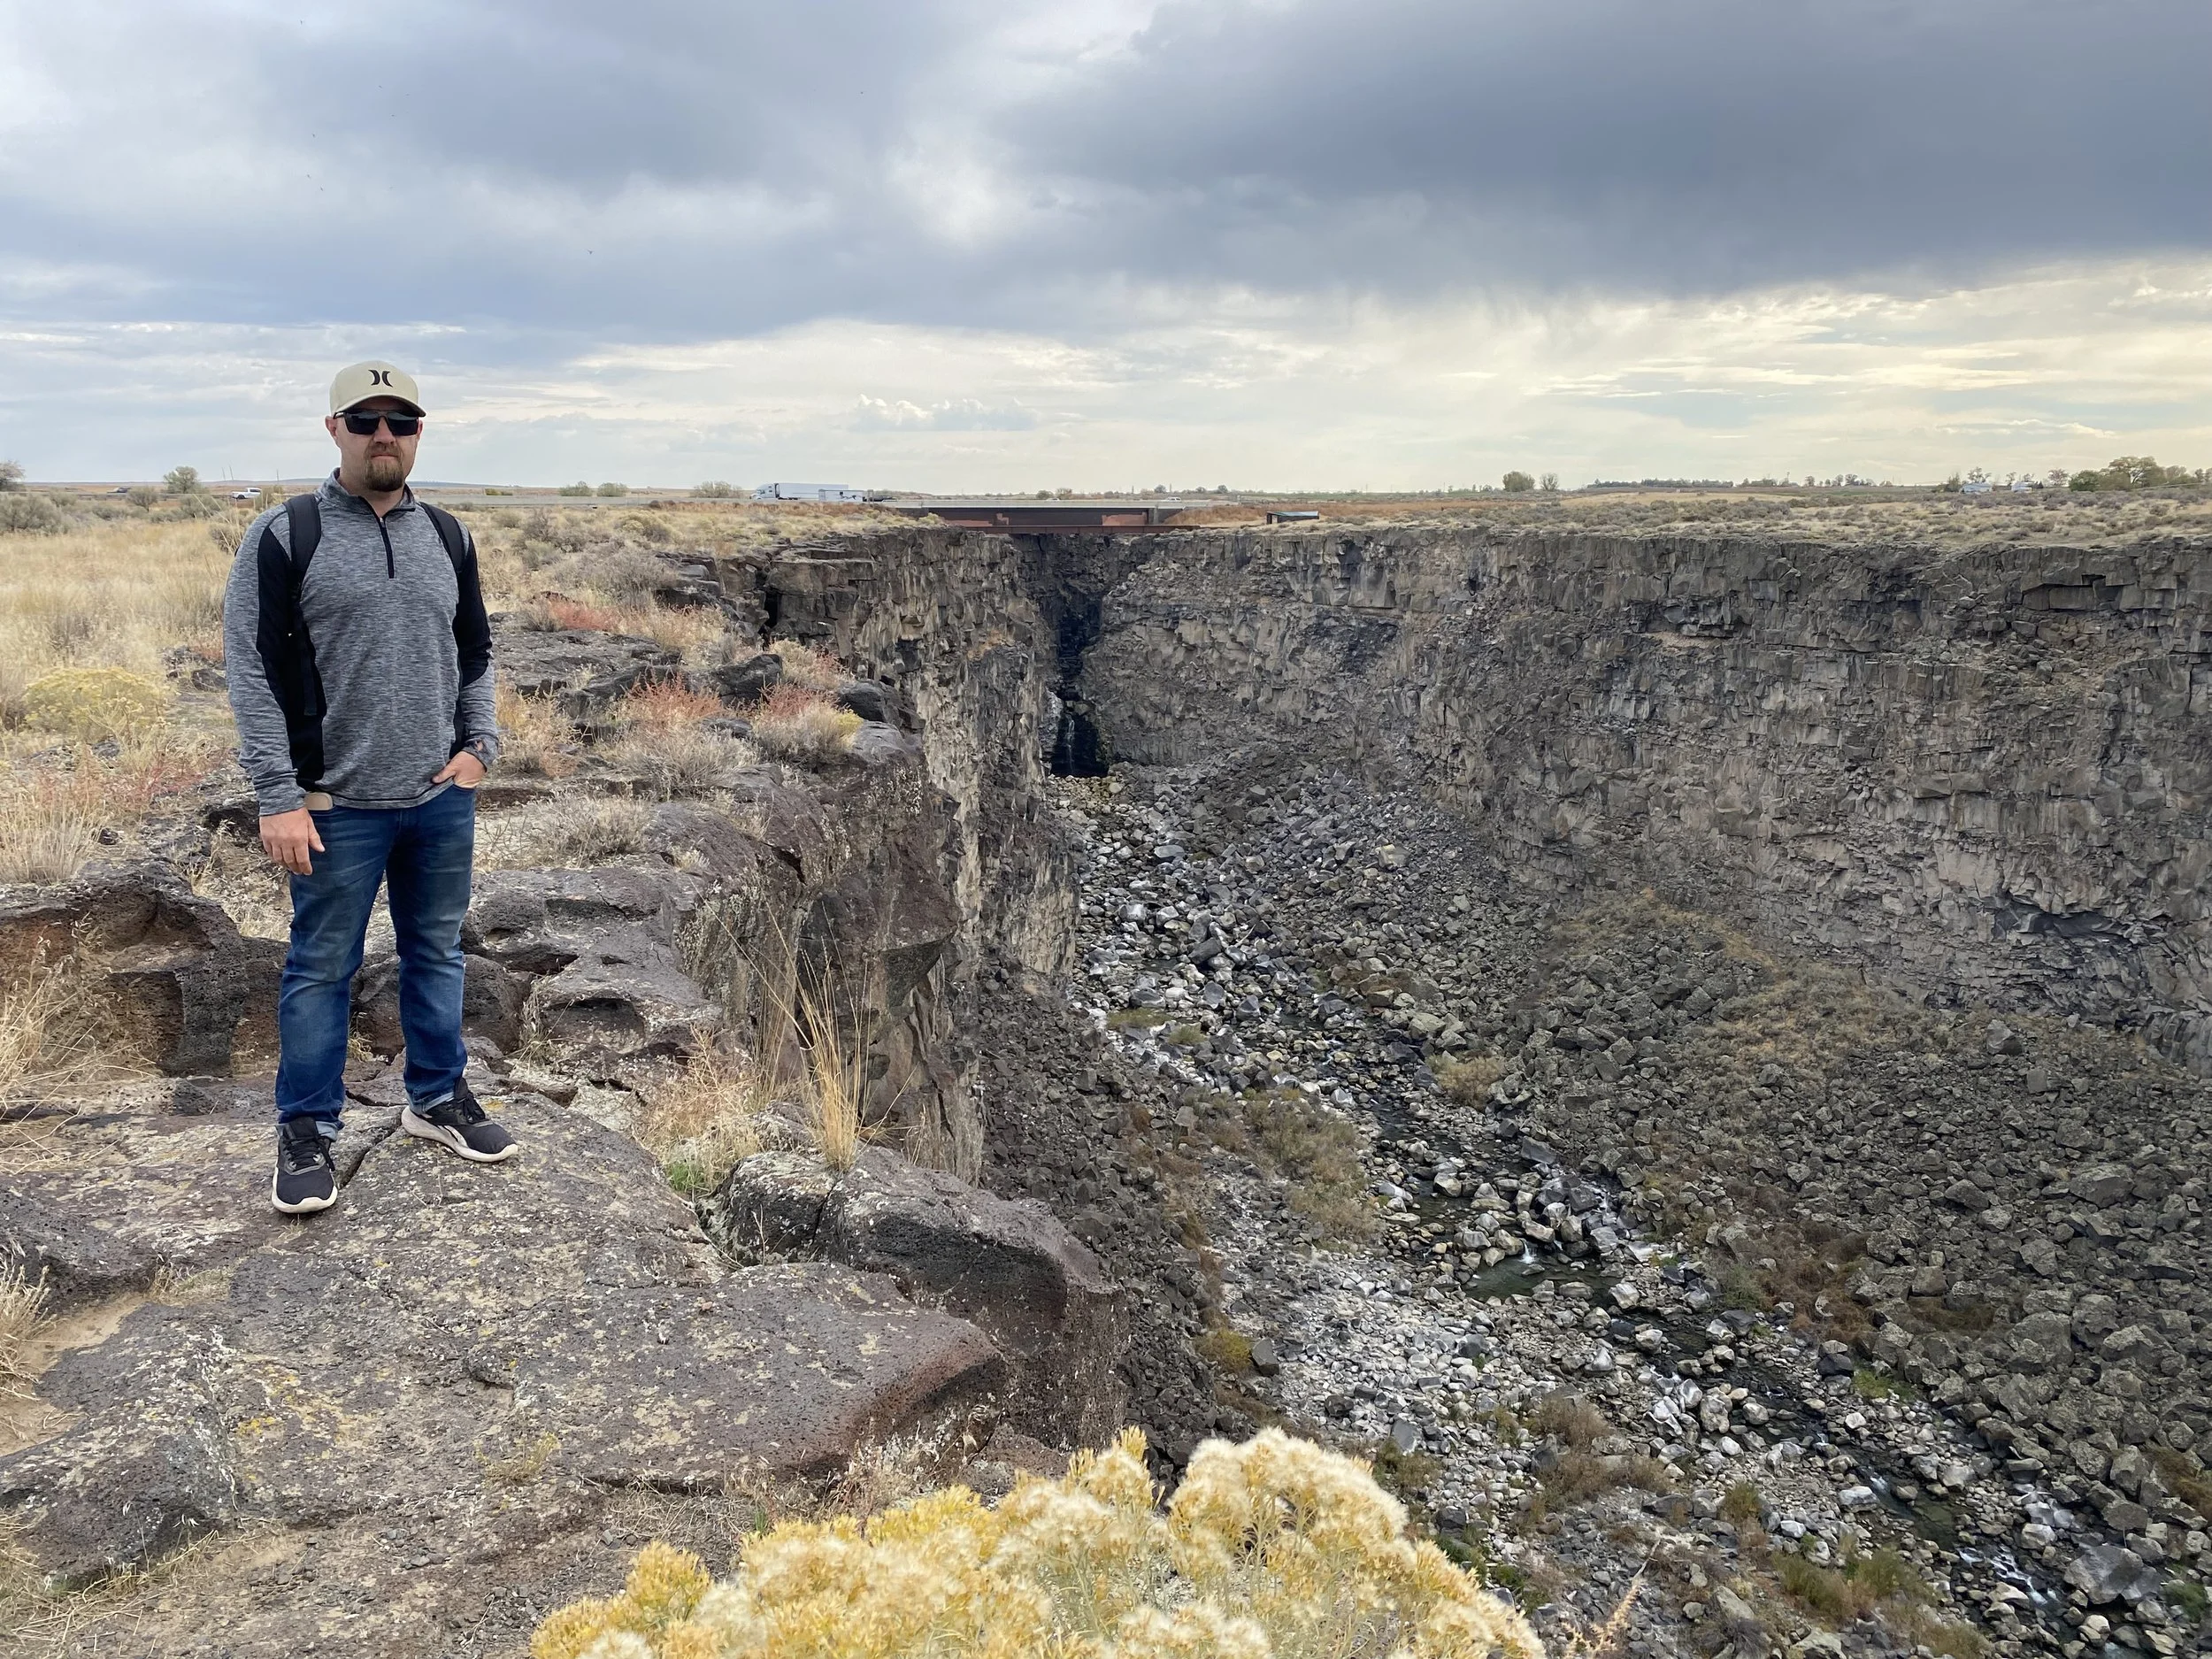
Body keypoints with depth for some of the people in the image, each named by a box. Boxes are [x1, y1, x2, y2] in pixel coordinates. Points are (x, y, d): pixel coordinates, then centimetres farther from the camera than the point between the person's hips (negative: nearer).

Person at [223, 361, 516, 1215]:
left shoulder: (447, 536, 8)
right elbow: (252, 670, -8)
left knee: (437, 954, 14)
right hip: (338, 806, -4)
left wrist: (480, 745, 2)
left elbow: (476, 655, 17)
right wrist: (279, 799, -13)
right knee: (322, 969, 6)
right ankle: (306, 1132, 20)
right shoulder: (285, 535, -6)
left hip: (443, 799, 4)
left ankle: (437, 1098, 30)